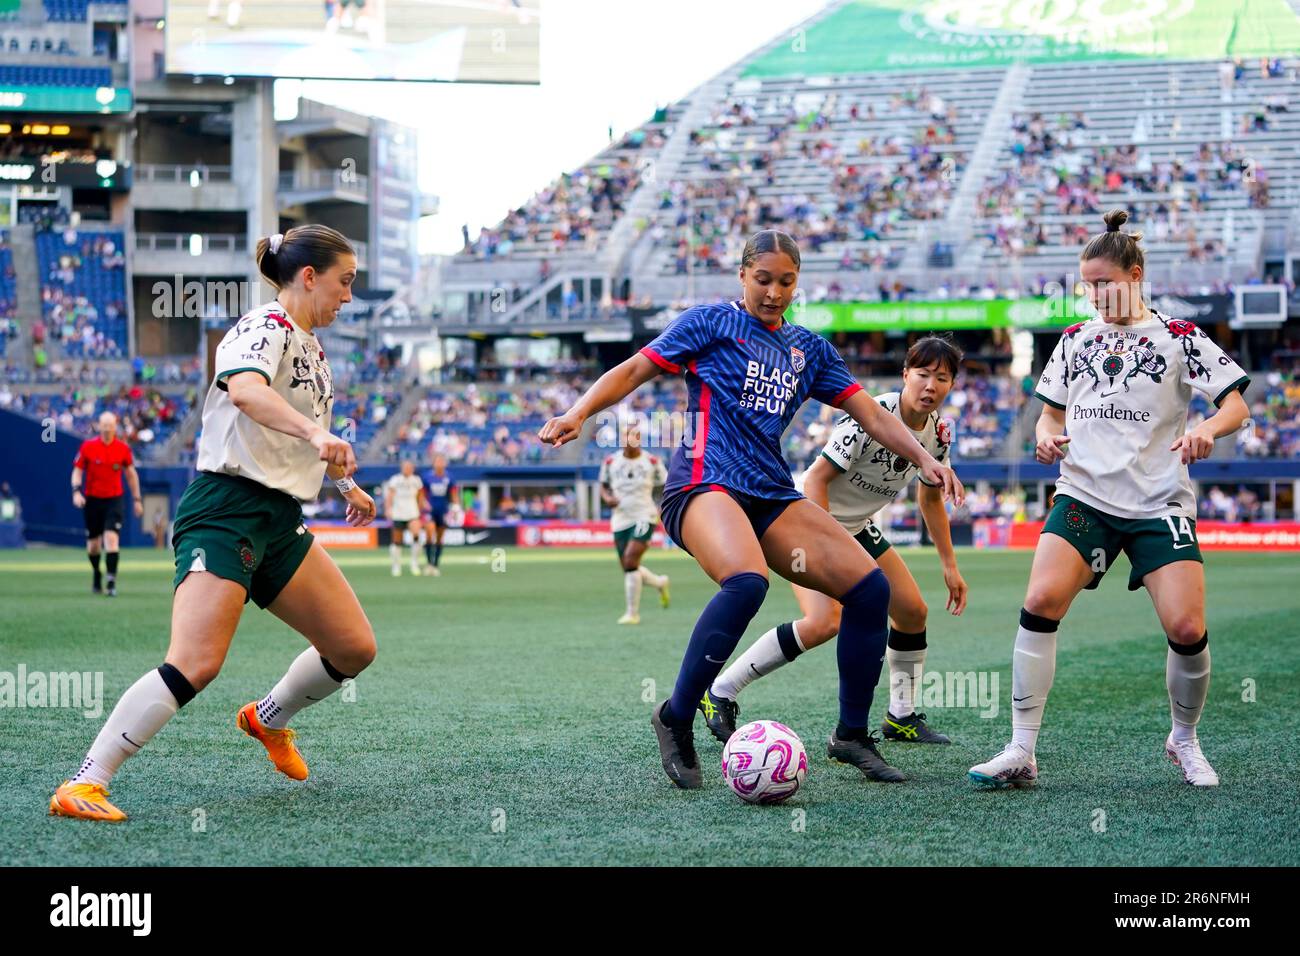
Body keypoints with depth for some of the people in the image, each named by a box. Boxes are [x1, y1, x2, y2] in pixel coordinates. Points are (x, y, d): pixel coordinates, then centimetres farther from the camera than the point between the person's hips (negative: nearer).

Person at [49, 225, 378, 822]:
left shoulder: (310, 346, 18)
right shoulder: (265, 327, -11)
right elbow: (245, 391, -35)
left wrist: (344, 481, 39)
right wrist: (316, 432, -48)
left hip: (280, 521, 9)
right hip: (225, 512, -9)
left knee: (354, 648, 8)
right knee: (195, 665, -23)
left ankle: (268, 719, 35)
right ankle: (84, 785, -19)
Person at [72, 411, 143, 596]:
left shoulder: (123, 448, -1)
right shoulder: (88, 446, -3)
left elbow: (131, 474, 10)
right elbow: (77, 470, 1)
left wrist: (136, 499, 10)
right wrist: (76, 491, -15)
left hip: (114, 500, -1)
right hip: (92, 499, 1)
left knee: (112, 537, -18)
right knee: (93, 544, 10)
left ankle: (111, 582, -18)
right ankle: (96, 575, 36)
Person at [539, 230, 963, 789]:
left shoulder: (810, 349, 19)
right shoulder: (712, 322, 5)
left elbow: (871, 415, 16)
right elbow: (634, 370, 2)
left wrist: (923, 458, 1)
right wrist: (578, 414, -14)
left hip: (772, 496, 6)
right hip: (704, 484, -6)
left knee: (870, 587, -9)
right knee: (747, 581, -37)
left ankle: (852, 737, 4)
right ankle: (676, 718, -21)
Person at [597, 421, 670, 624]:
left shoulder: (652, 462, -2)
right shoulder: (610, 462, 3)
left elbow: (667, 486, 8)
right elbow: (603, 486, 15)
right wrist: (607, 498, -7)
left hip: (644, 517, -4)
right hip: (621, 520, 4)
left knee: (630, 560, -20)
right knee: (628, 568, 7)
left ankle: (632, 612, -10)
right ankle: (660, 582, 40)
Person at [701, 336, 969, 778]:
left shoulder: (938, 433, -3)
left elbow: (930, 497, 14)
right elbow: (815, 479, -25)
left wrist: (950, 565, 15)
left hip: (856, 527, 8)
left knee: (913, 612, 6)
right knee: (825, 620, -26)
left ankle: (901, 717, 24)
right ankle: (719, 692, -17)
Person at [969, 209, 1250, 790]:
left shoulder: (1178, 338, 2)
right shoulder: (1076, 340, 12)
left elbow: (1236, 403, -2)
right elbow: (1052, 412, 21)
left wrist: (1207, 429, -23)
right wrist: (1047, 436, -3)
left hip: (1159, 504, -2)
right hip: (1084, 497, 2)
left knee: (1187, 629, -13)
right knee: (1041, 601, -20)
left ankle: (1184, 741, 17)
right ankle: (1021, 753, -15)